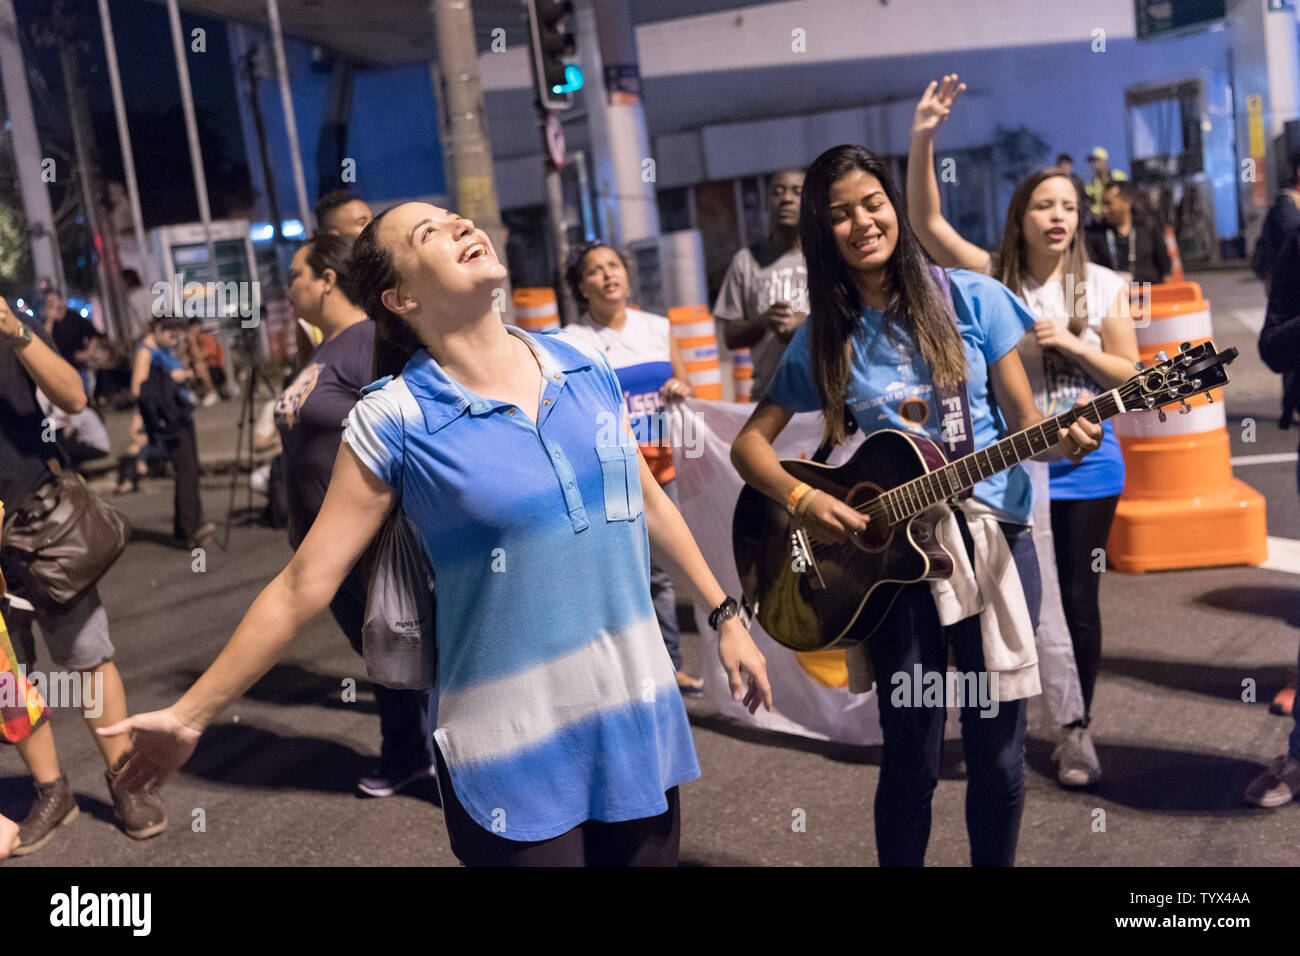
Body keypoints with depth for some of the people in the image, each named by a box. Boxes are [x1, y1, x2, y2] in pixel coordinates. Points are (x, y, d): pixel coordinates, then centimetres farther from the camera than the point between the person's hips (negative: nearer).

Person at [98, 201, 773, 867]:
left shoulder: (584, 367, 2)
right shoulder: (395, 422, -11)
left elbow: (649, 501, 13)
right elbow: (303, 584, -9)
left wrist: (725, 615, 18)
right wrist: (189, 716, -8)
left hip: (636, 713, 5)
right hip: (514, 752, -4)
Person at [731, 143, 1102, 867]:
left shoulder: (971, 299, 0)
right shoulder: (824, 339, 4)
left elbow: (1024, 422, 0)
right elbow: (750, 443, 5)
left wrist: (1061, 438, -22)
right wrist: (802, 498, -13)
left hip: (991, 537, 0)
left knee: (997, 752, 6)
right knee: (911, 760, 6)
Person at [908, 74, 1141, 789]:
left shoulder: (1103, 287, 1)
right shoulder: (991, 277, -2)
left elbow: (1128, 375, 3)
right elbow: (927, 221, -13)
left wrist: (1072, 344, -14)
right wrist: (922, 139, -23)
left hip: (1084, 462, 1)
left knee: (1078, 596, 7)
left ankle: (1076, 729, 22)